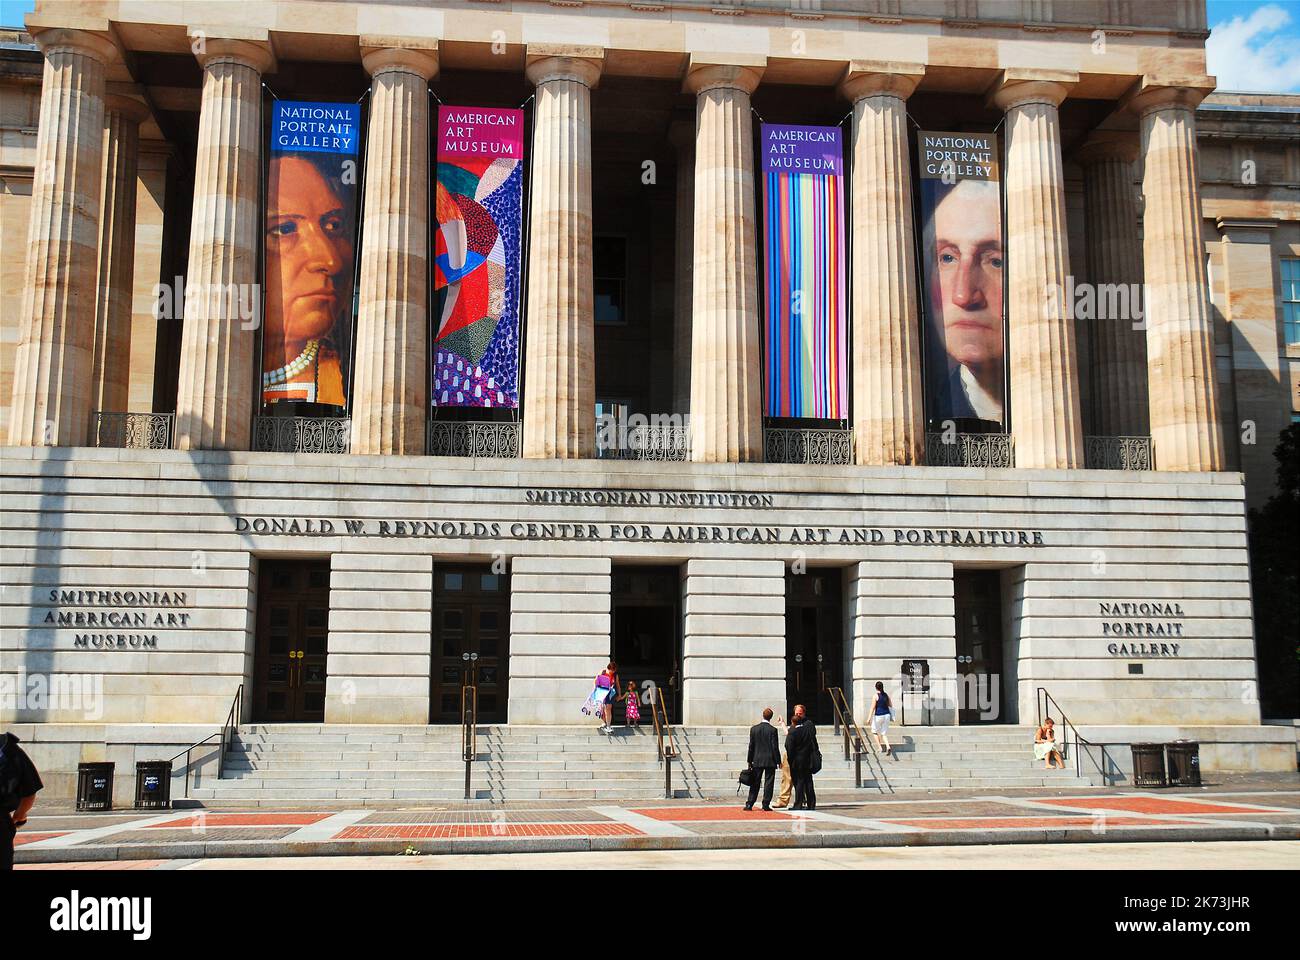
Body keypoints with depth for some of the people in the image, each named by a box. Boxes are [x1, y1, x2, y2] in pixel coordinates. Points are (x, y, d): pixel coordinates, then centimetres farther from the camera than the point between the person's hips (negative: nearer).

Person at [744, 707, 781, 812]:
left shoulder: (754, 729, 1)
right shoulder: (772, 730, -9)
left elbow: (751, 746, 4)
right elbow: (775, 747, -8)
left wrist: (750, 761, 10)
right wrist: (778, 761, 0)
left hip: (757, 760, 3)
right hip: (770, 761, -3)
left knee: (755, 783, 8)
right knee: (768, 783, 3)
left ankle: (749, 804, 6)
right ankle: (766, 804, 0)